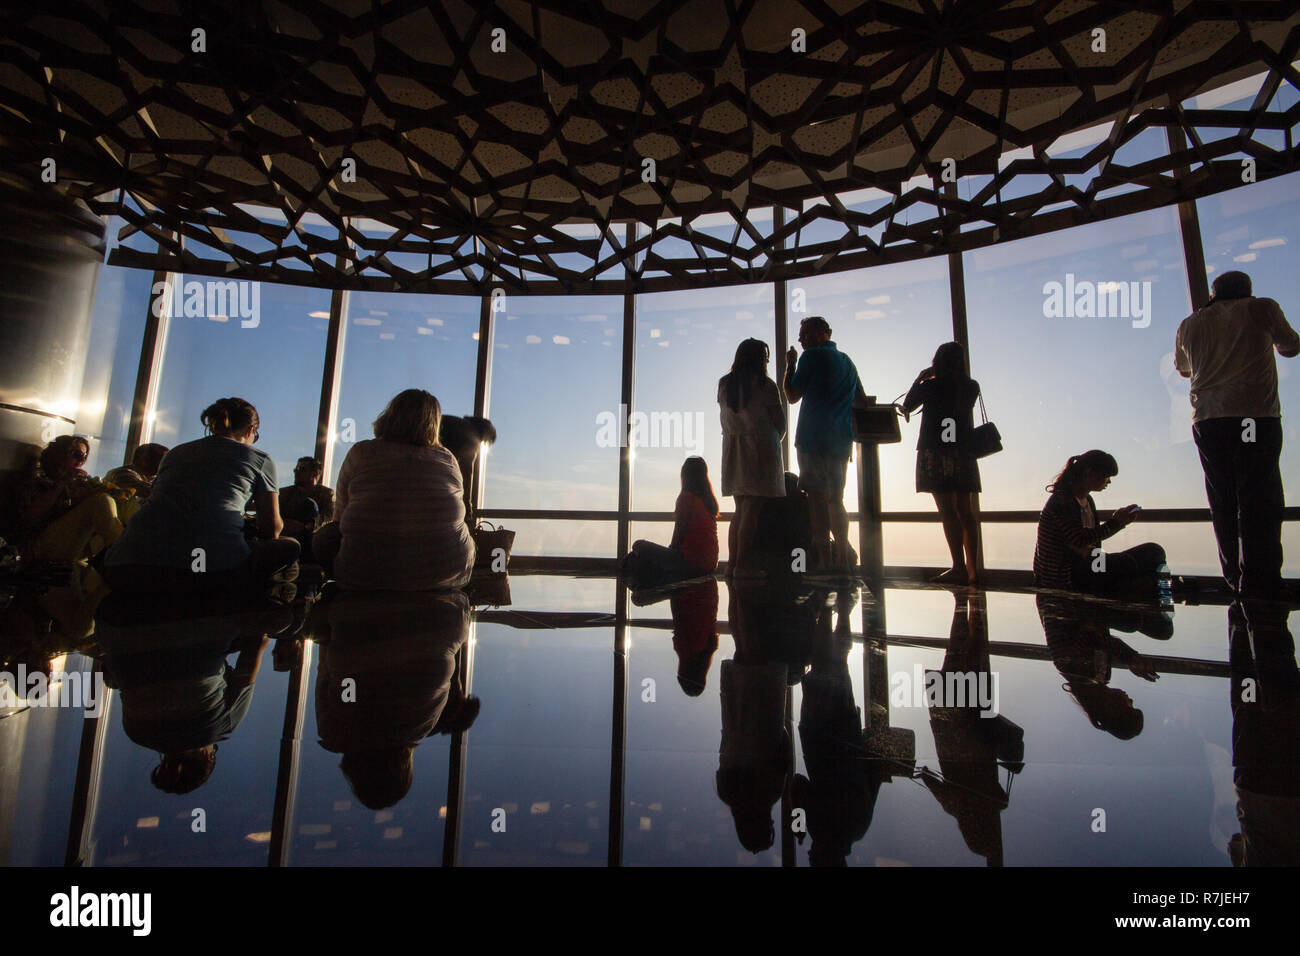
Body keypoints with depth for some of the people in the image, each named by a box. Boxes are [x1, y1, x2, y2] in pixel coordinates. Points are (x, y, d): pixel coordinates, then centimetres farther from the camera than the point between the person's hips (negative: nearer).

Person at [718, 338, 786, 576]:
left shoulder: (724, 383, 10)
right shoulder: (764, 385, -7)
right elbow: (779, 420, -4)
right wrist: (776, 439, 15)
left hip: (733, 449, 6)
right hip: (760, 448, -6)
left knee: (740, 509, 12)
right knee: (752, 509, -5)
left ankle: (732, 563, 10)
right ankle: (741, 564, -6)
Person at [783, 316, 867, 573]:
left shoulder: (812, 356, -4)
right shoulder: (847, 361, 19)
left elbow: (792, 396, -2)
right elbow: (862, 401, 22)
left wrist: (790, 365, 9)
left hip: (814, 438, -7)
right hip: (841, 441, 8)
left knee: (817, 497, -8)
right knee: (836, 500, 13)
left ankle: (824, 560, -10)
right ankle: (842, 560, 16)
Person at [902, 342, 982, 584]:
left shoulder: (931, 386, -6)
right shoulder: (971, 387, 9)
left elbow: (906, 407, 6)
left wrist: (919, 378, 14)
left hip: (936, 453, -6)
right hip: (964, 453, 6)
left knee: (948, 510, -8)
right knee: (966, 511, 8)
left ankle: (959, 568, -10)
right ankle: (972, 568, 11)